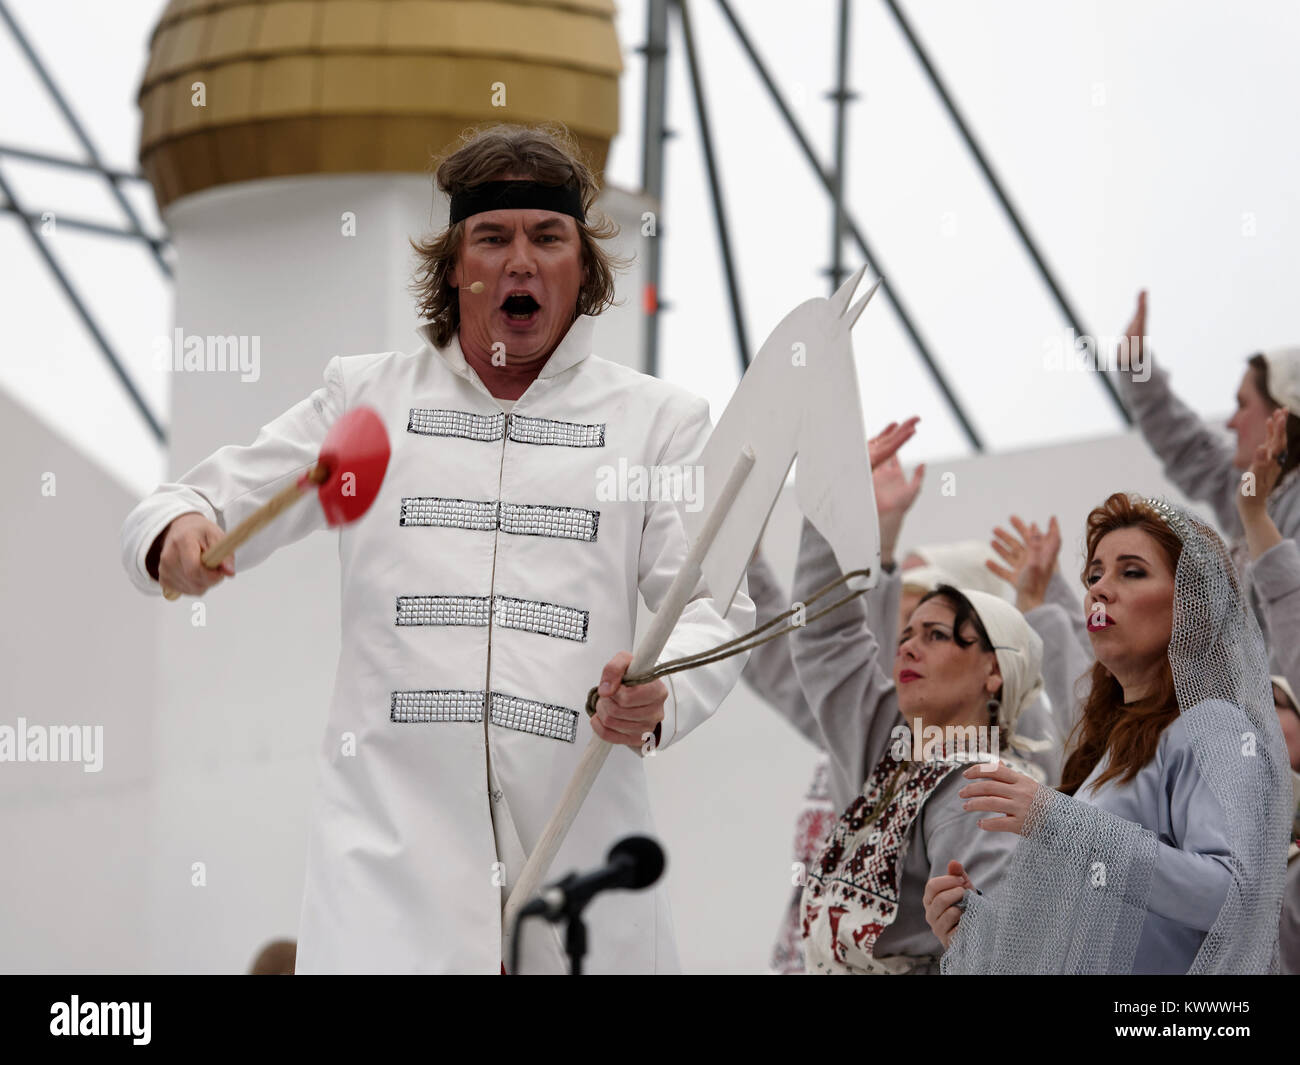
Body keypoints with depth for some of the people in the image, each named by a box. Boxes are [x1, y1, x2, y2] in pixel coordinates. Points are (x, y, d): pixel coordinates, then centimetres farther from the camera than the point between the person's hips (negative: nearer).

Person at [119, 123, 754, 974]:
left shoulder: (658, 418, 13)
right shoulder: (368, 397, 15)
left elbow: (715, 606, 5)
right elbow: (209, 503, 17)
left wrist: (659, 696, -17)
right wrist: (176, 534, -8)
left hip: (582, 841, 1)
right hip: (393, 834, 0)